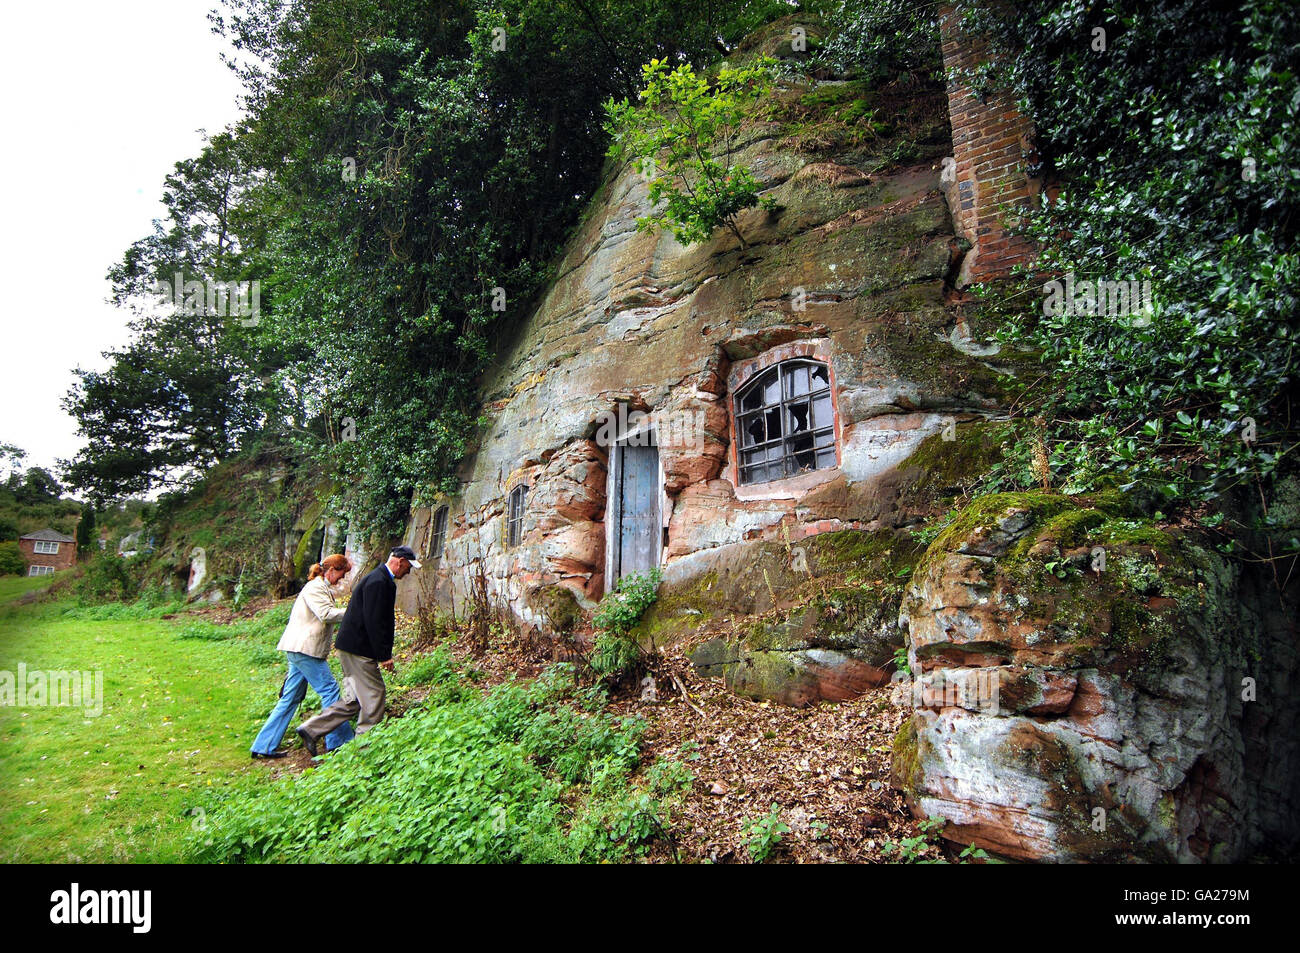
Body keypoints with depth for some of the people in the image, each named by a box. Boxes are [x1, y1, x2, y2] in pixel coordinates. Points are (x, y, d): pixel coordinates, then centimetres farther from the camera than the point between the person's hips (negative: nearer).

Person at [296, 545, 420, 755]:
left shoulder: (382, 579, 15)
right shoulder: (378, 581, -18)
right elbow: (374, 621, -23)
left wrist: (385, 652, 21)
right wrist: (384, 655, -20)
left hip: (354, 647, 11)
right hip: (358, 649, -11)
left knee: (356, 700, 15)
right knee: (373, 696, -2)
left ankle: (311, 730, 19)